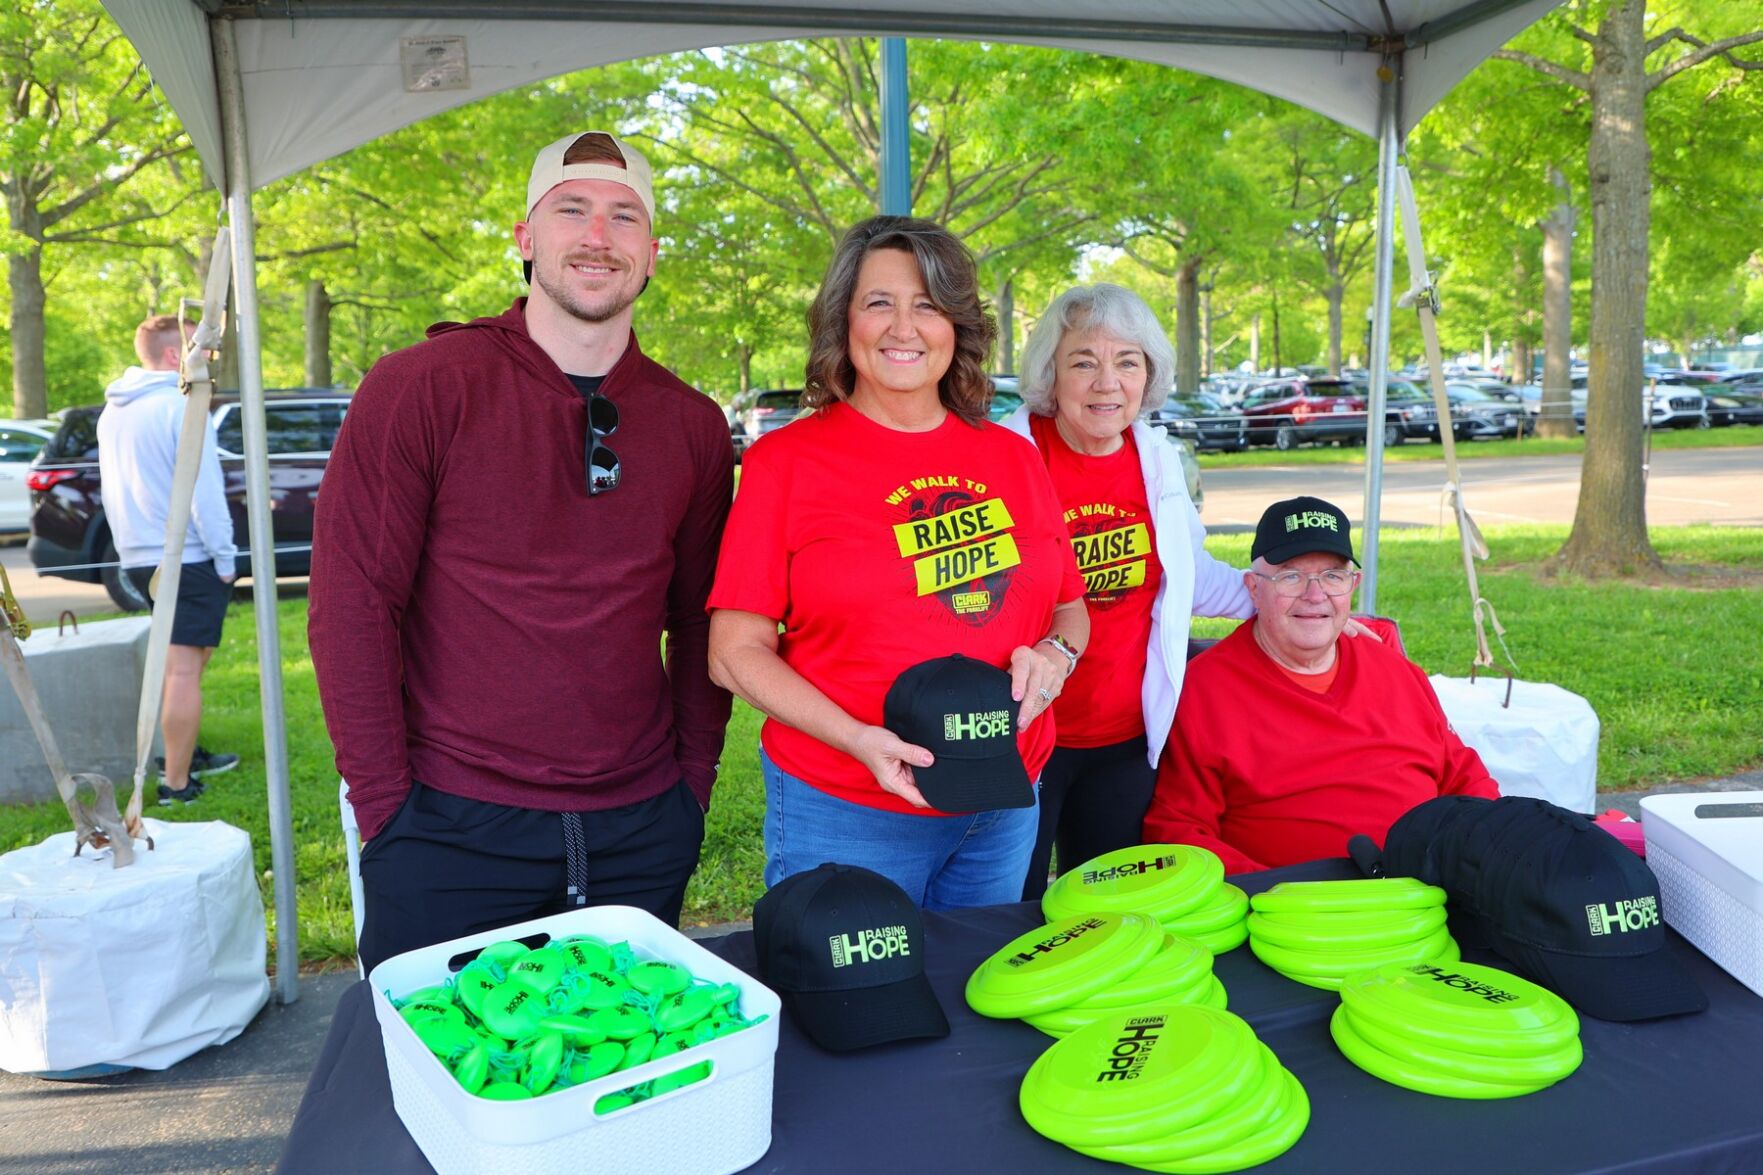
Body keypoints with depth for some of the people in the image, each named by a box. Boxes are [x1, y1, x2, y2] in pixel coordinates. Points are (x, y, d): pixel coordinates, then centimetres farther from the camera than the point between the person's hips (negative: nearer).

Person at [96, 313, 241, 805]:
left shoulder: (112, 412, 12)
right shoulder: (181, 406, -14)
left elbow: (113, 489, 18)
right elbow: (204, 492, -18)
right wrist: (225, 557, -12)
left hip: (138, 558, 9)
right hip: (189, 558, -9)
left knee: (180, 661, 22)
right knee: (184, 670, -6)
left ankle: (185, 754, 32)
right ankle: (176, 784, -4)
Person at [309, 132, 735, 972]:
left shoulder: (693, 426, 5)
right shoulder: (419, 388, -6)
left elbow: (699, 623, 10)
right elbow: (350, 608, -8)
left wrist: (691, 790, 4)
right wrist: (387, 809, -10)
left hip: (638, 838, 4)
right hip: (452, 832, -3)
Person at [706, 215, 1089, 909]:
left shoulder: (1012, 458, 6)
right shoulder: (785, 461, -6)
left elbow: (1070, 608, 15)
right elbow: (735, 651, -9)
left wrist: (1053, 654, -8)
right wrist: (859, 739, -21)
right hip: (843, 813, -4)